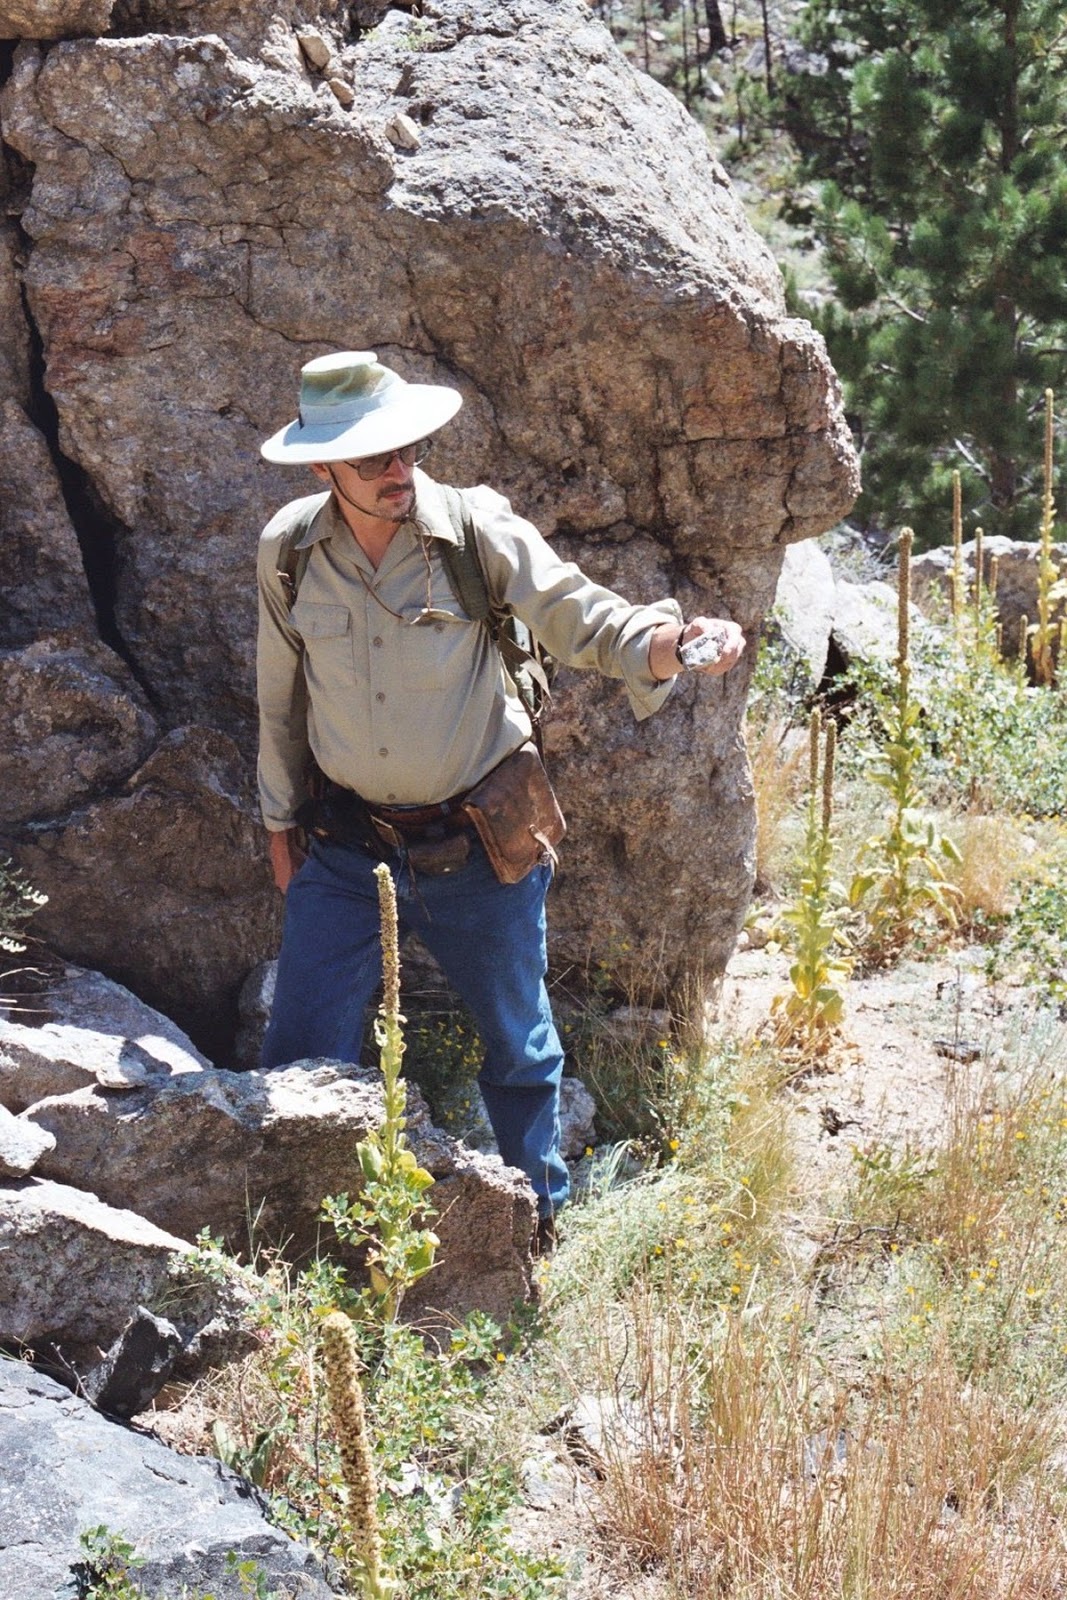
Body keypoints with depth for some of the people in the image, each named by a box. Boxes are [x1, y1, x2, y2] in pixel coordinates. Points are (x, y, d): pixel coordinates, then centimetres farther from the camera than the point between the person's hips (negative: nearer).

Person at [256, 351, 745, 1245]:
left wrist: (664, 641, -42)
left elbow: (579, 616, -20)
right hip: (344, 850, 1)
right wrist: (282, 820, 12)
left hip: (479, 847, -1)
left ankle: (541, 1219, 41)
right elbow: (281, 695, 7)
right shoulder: (288, 551, -6)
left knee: (519, 1044, 17)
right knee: (300, 1063, 3)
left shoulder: (478, 530, -14)